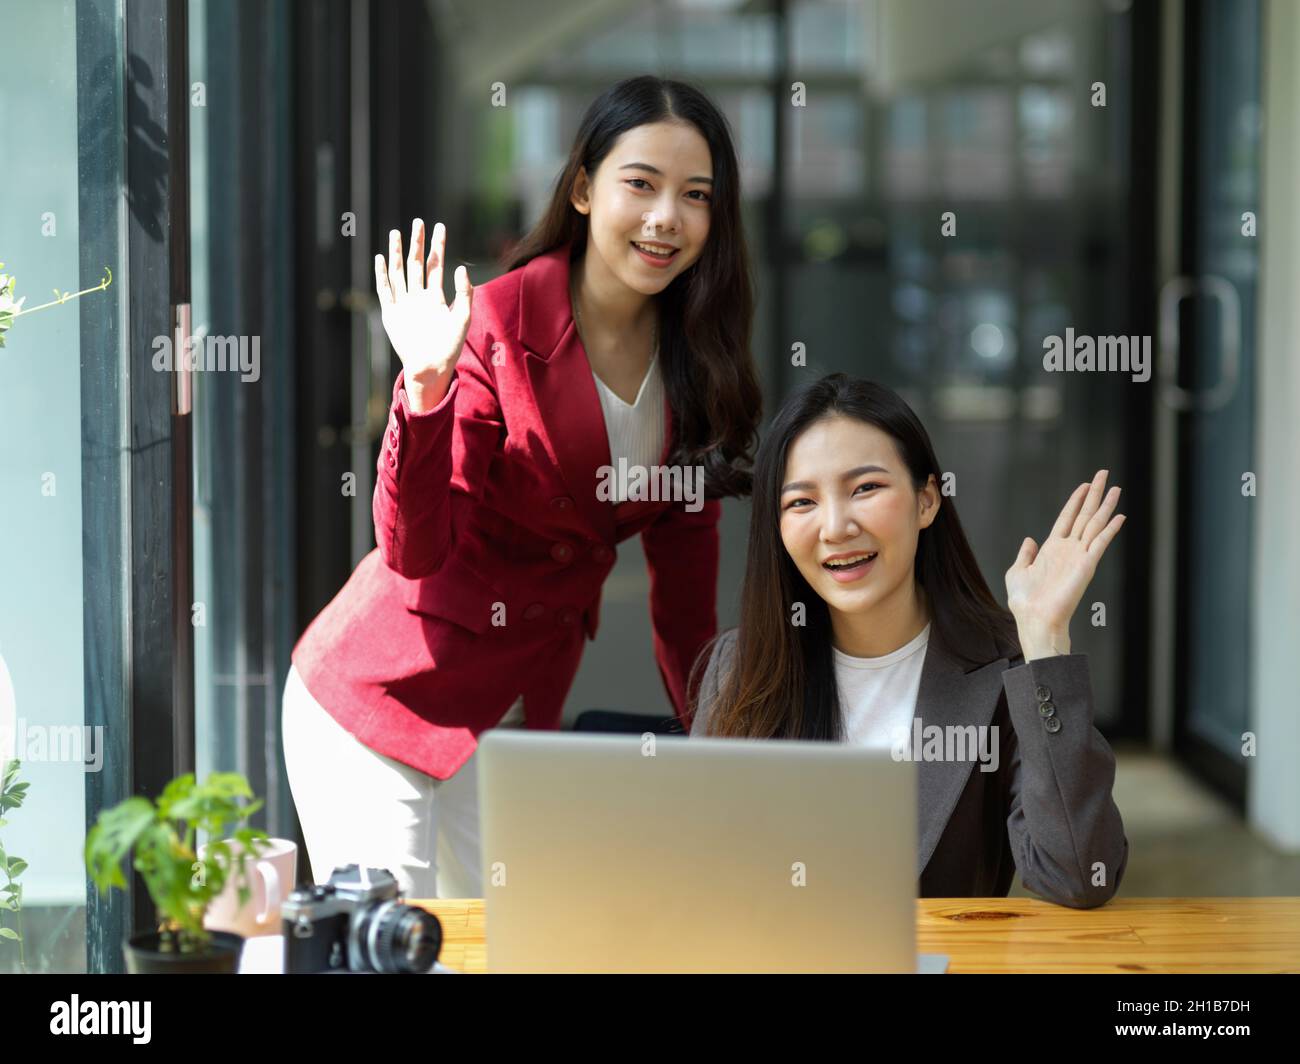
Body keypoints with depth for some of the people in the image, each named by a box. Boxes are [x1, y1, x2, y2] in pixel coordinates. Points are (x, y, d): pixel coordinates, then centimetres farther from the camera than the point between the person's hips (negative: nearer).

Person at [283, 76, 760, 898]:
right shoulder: (500, 323, -17)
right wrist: (427, 385, -35)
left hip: (524, 703, 6)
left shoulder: (695, 356, 1)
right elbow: (414, 551, -22)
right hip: (382, 693, -6)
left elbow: (685, 553, 10)